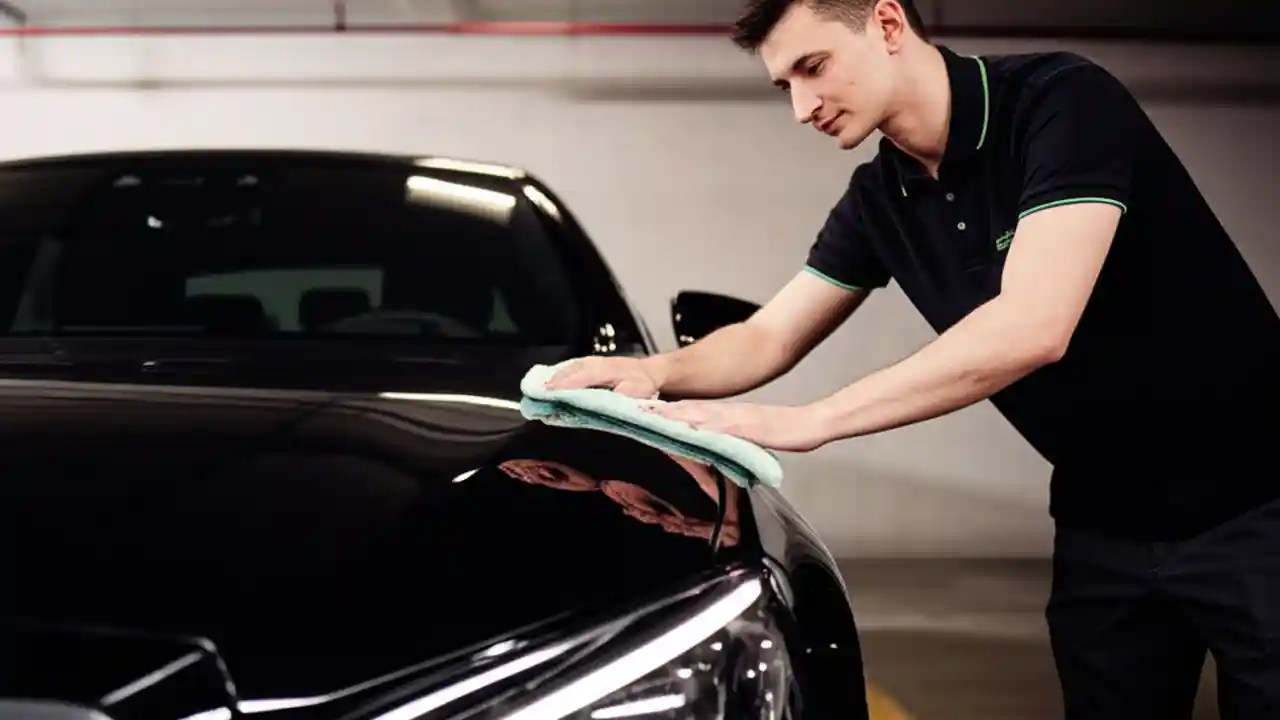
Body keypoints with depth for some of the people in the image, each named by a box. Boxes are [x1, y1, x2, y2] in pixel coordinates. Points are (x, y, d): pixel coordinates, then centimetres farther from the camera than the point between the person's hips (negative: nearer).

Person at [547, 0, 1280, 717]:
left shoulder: (1062, 103, -20)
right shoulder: (880, 198, 3)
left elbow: (1031, 328, -31)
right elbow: (767, 339, 11)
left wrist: (805, 420, -29)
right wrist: (660, 372, -12)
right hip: (1104, 523, 7)